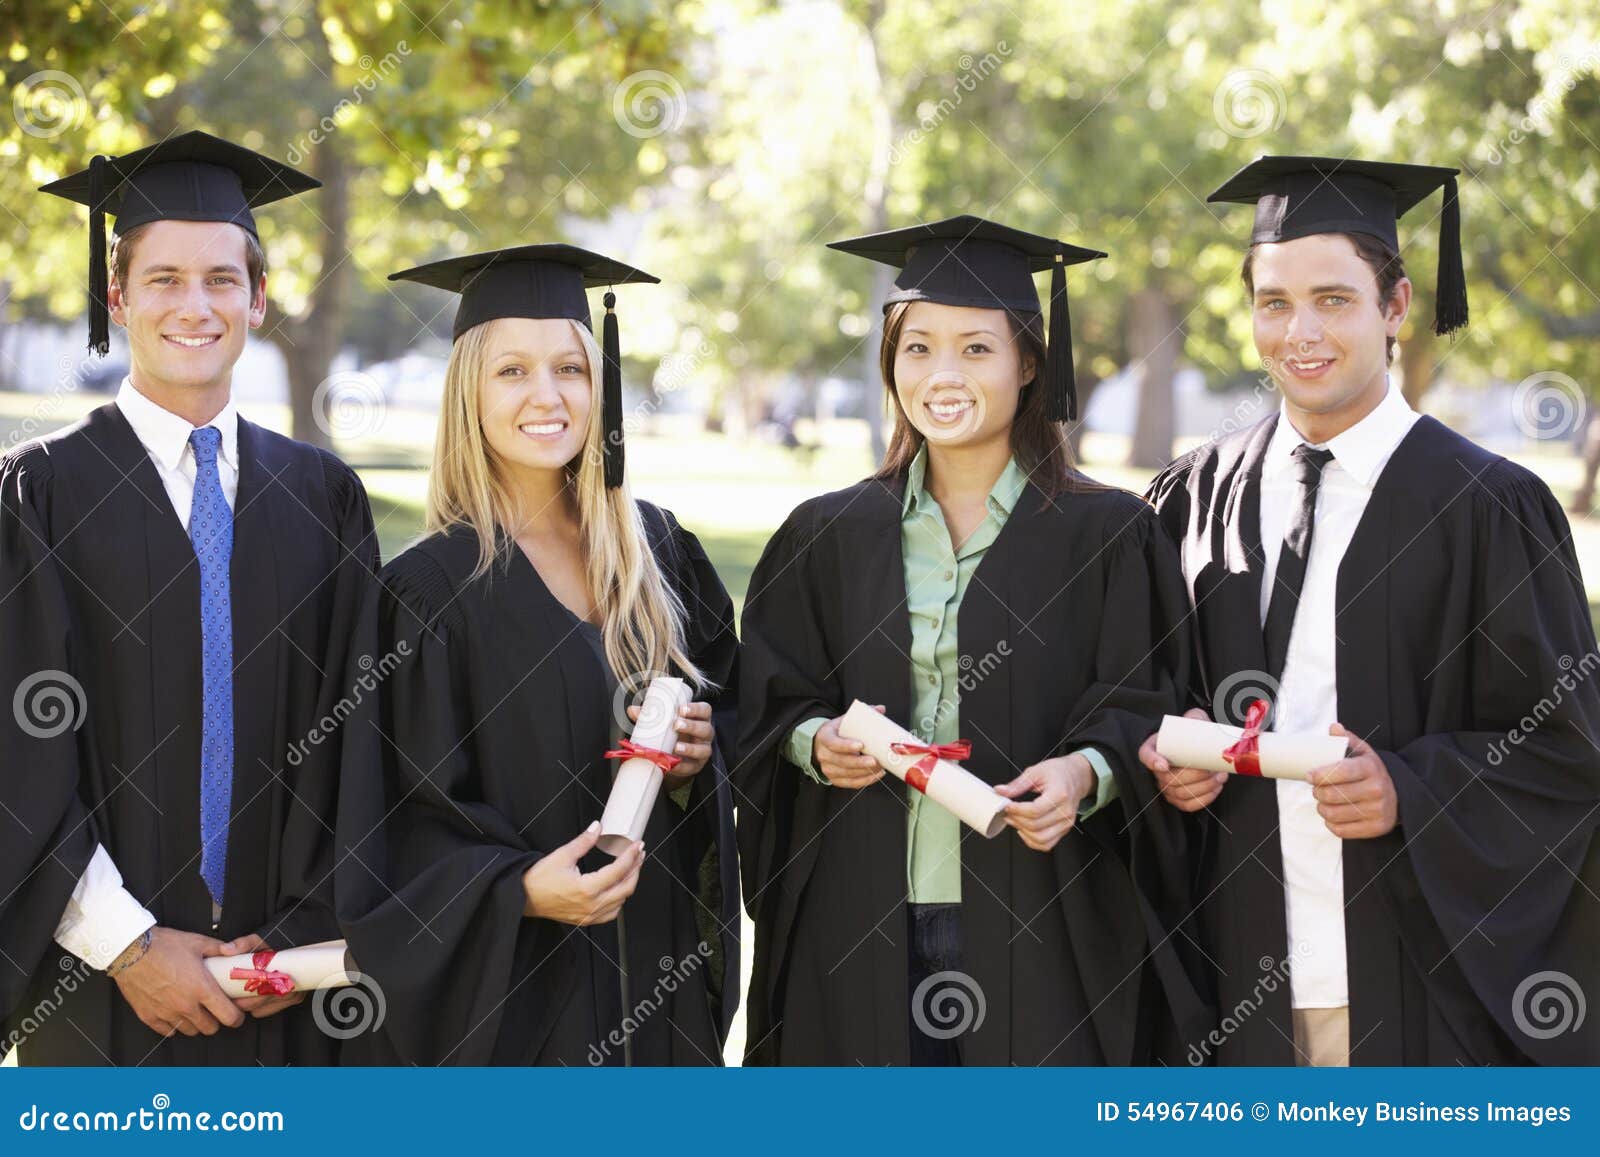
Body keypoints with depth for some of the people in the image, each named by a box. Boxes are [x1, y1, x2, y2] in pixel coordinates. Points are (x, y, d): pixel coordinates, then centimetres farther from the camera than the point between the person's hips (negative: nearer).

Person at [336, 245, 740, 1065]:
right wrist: (519, 889, -28)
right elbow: (409, 821, -12)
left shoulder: (656, 551, 5)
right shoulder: (430, 590, -10)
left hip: (659, 960, 5)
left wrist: (703, 745, -5)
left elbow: (726, 696, 16)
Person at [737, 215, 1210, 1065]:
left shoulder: (1106, 536, 2)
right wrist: (816, 742, -10)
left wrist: (1085, 771, -20)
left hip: (1043, 936, -2)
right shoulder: (826, 539, 10)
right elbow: (771, 709, 11)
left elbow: (1142, 713, -1)